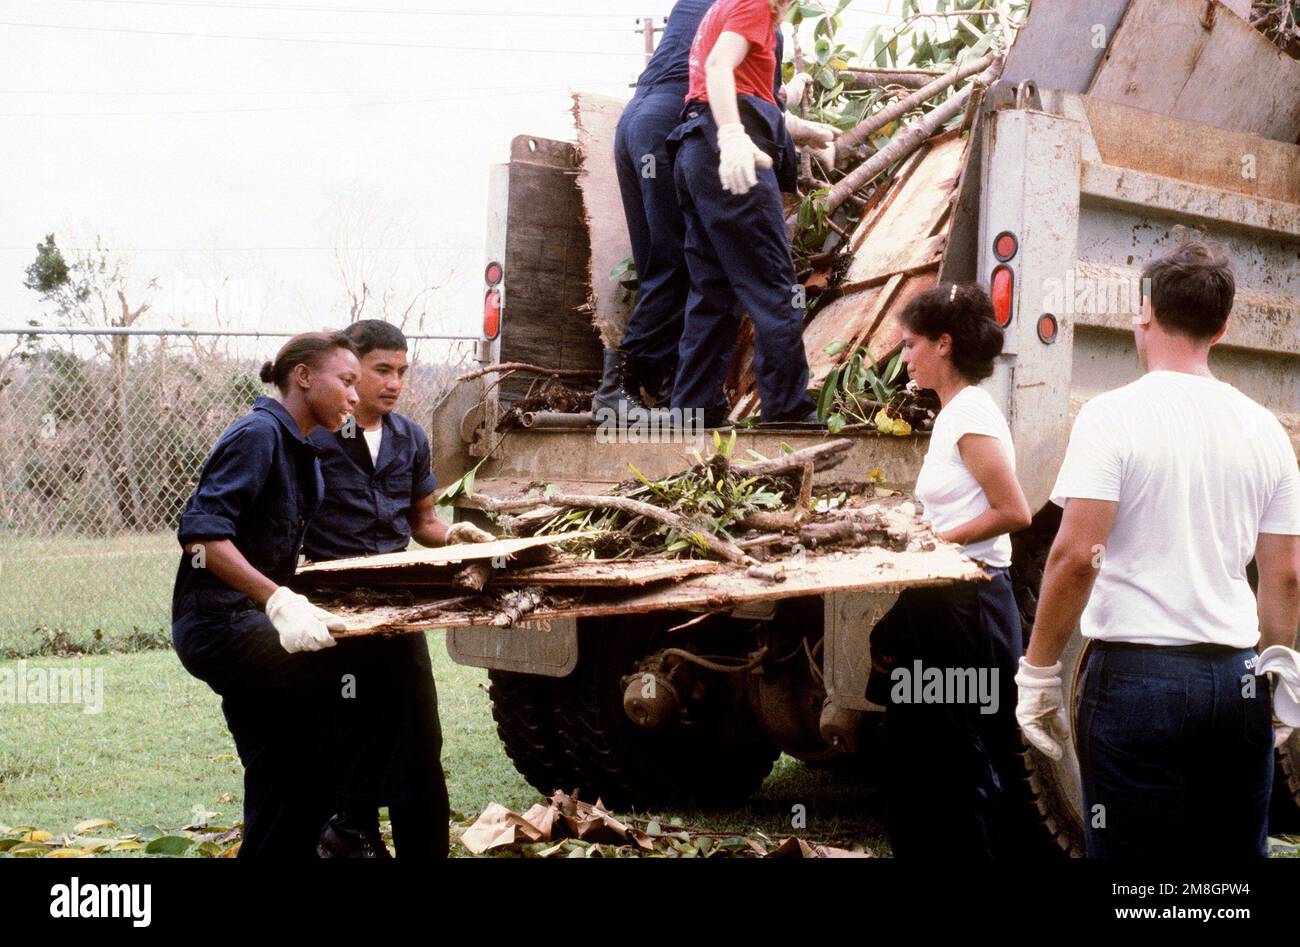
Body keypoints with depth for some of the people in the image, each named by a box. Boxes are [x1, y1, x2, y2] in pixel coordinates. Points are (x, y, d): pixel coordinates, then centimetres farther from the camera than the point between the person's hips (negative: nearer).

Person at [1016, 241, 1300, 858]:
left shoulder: (1112, 416, -8)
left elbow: (1077, 555, -16)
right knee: (1236, 850, 13)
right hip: (1236, 680, 5)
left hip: (1136, 673, -5)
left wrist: (1038, 670, -7)